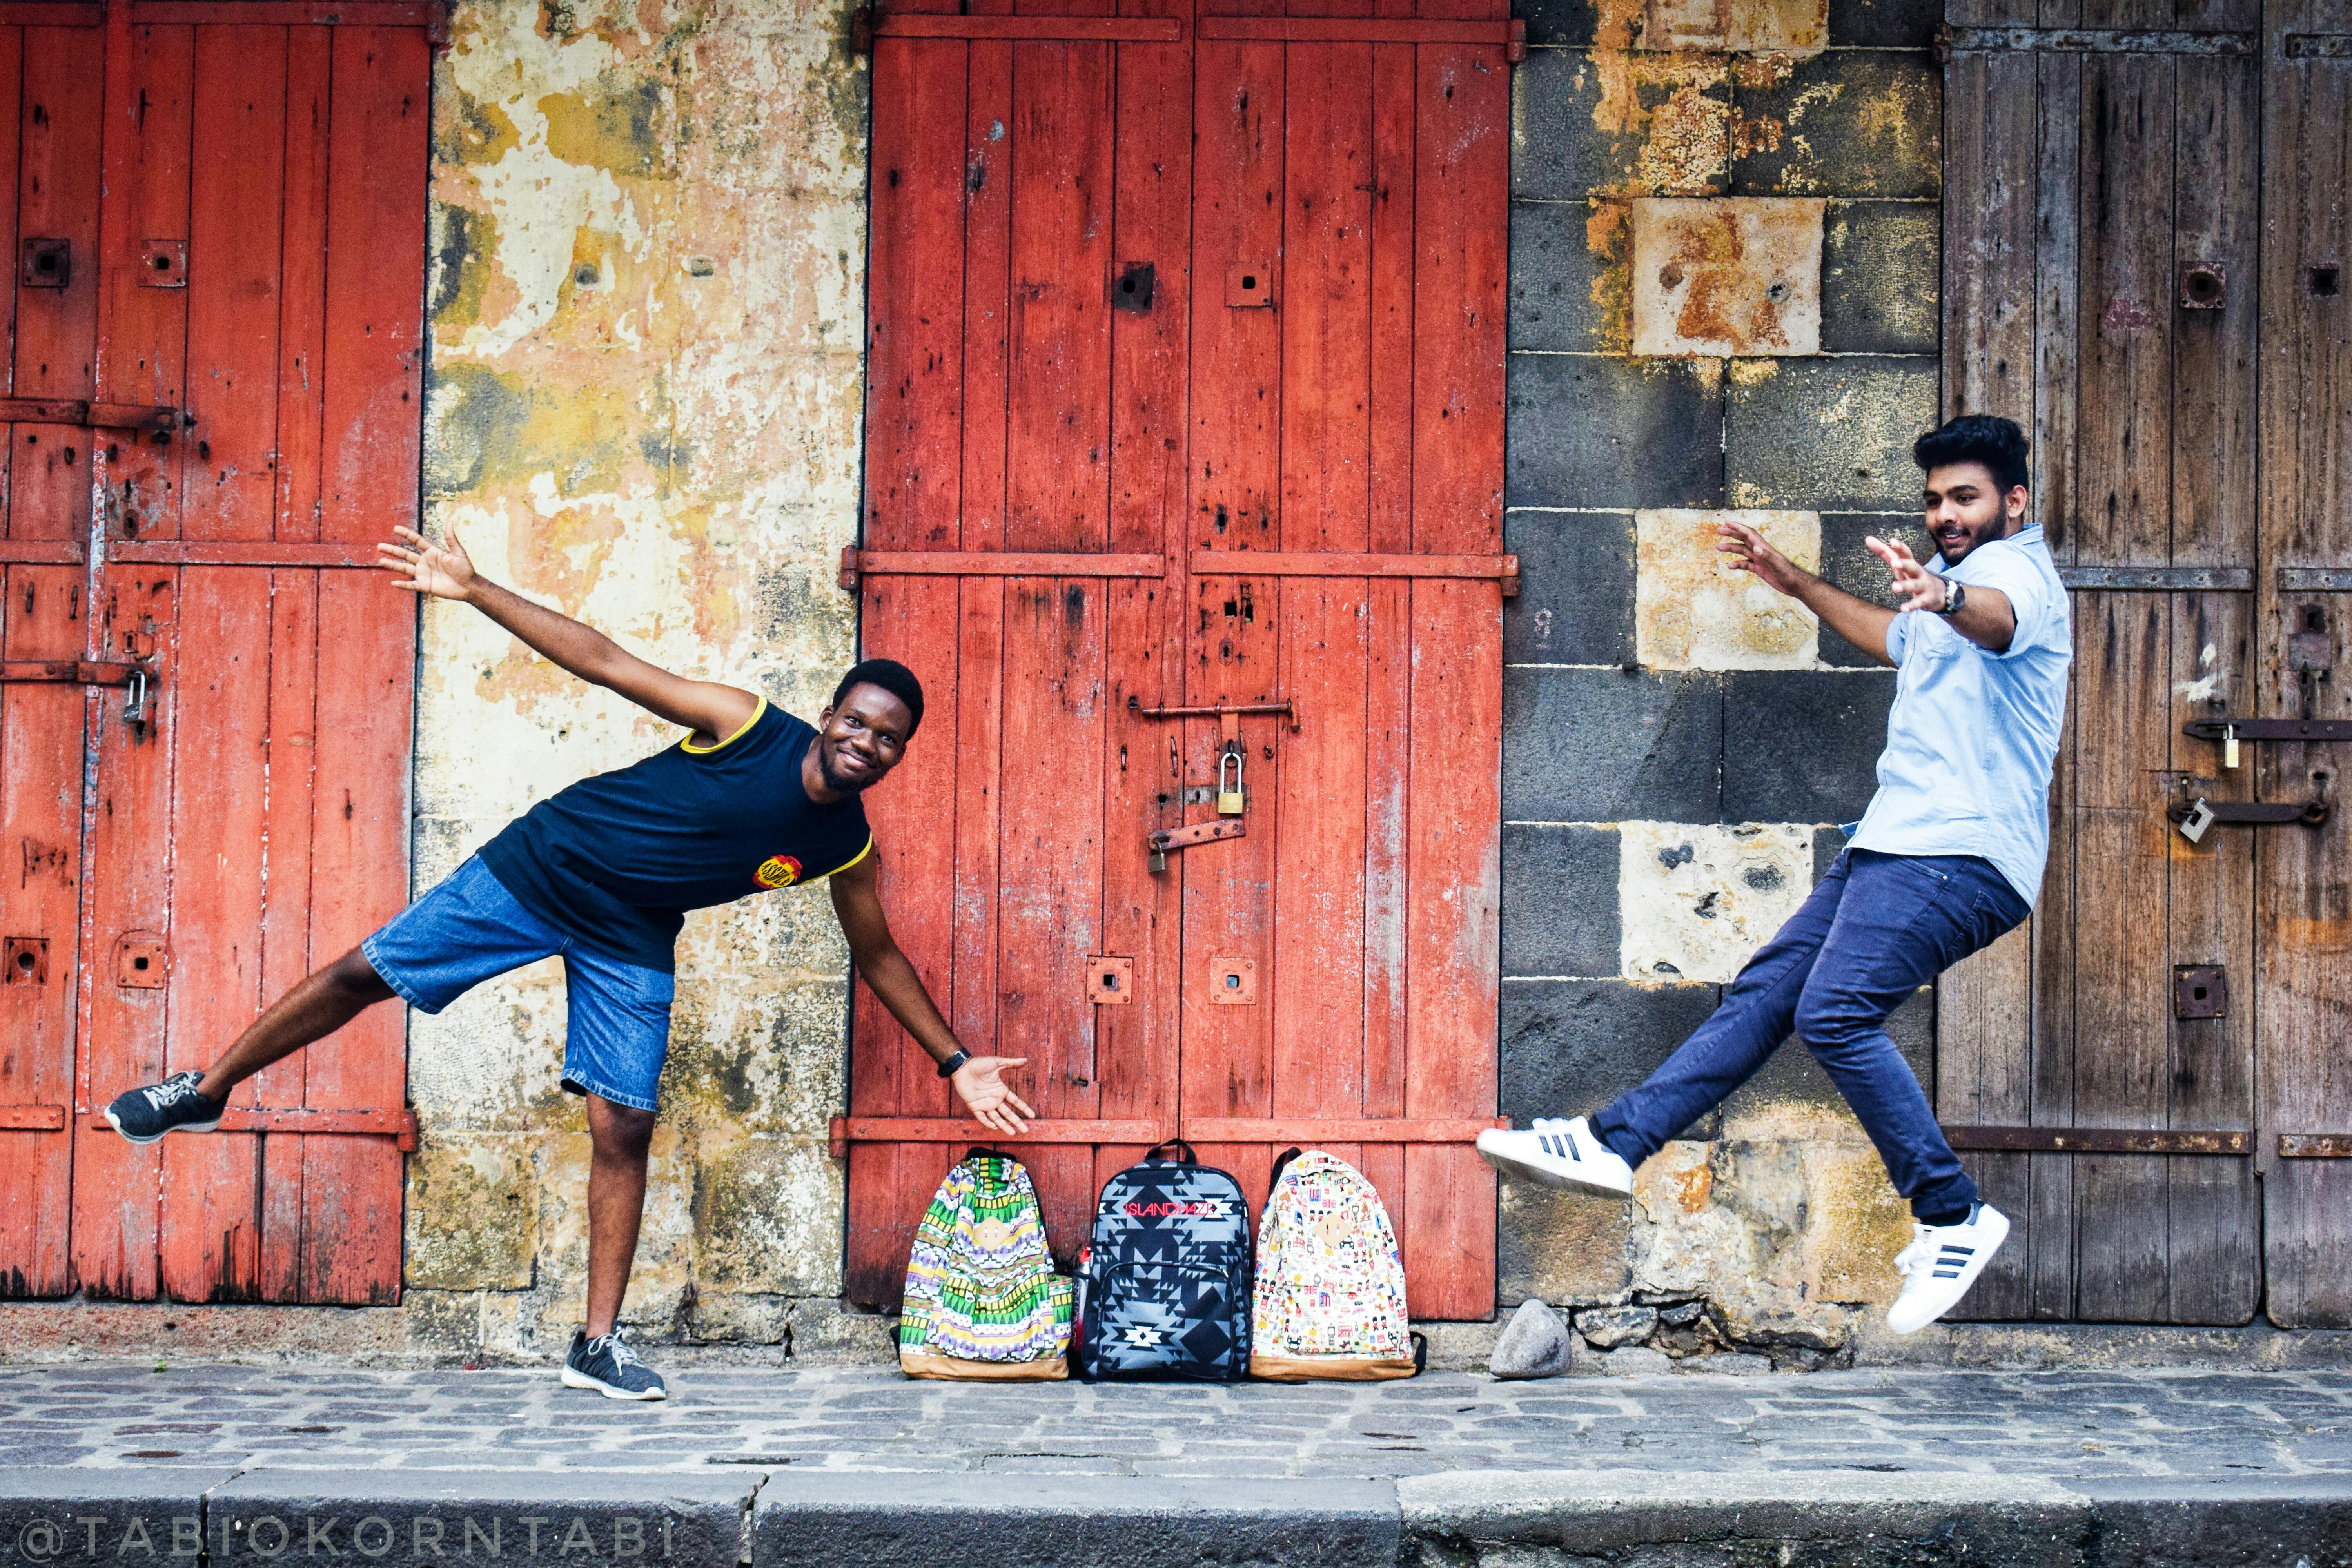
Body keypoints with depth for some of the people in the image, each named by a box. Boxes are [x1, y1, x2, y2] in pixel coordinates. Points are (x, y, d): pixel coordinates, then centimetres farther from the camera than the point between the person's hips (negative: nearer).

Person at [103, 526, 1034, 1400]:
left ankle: (598, 1345, 5)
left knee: (625, 1132, -5)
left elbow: (878, 955, 7)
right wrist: (474, 590, -22)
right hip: (537, 870, -2)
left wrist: (955, 1061, 4)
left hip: (632, 943, 3)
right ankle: (207, 1092, 24)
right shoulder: (746, 726, -19)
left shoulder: (846, 847, -8)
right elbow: (604, 662, -17)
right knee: (364, 974, 0)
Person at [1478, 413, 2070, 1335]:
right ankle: (1613, 1144, 6)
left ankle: (1952, 1218, -15)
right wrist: (1795, 584, 49)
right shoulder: (1958, 577, 24)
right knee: (1762, 994, 5)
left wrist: (1945, 596, -57)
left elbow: (1997, 619, -34)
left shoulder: (2017, 569, -7)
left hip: (1959, 854, -10)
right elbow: (1899, 642, 47)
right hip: (1898, 843, 10)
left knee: (1833, 1013, -23)